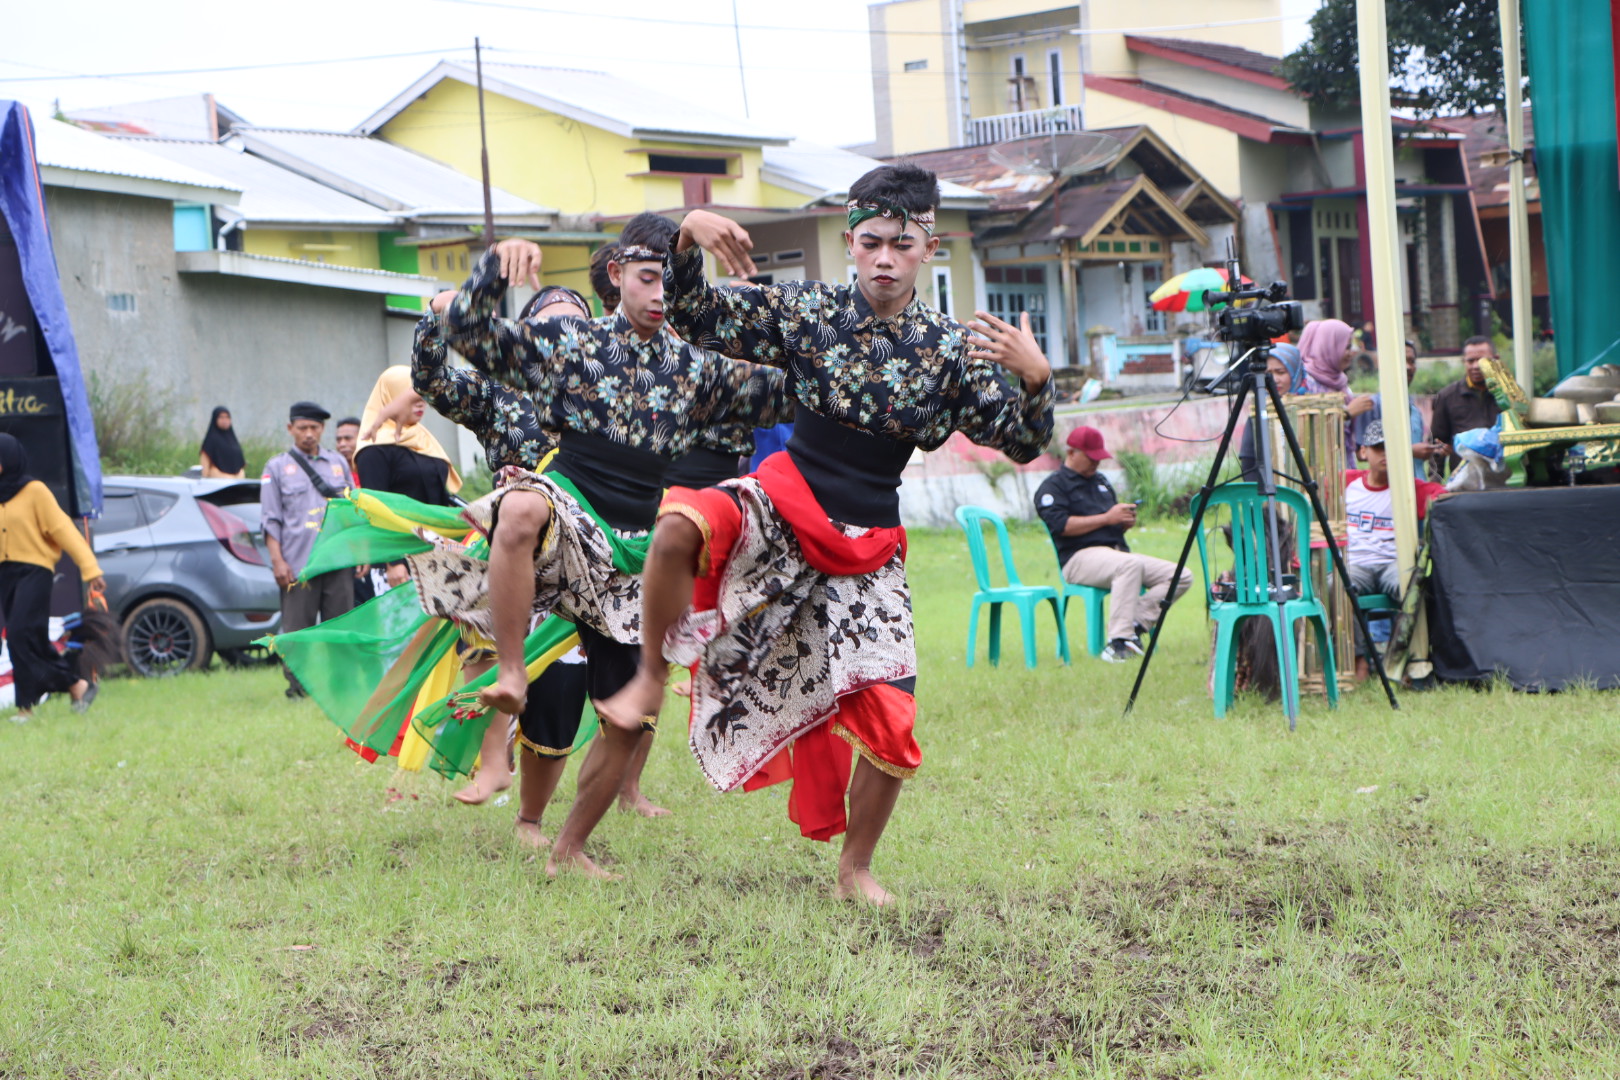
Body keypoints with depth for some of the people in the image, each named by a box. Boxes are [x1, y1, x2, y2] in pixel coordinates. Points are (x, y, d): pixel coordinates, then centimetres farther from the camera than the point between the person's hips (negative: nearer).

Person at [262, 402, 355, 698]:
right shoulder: (277, 467, 8)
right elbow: (271, 520, 4)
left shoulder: (339, 464, 16)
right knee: (297, 626, -4)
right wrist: (277, 560, -5)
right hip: (297, 563, -2)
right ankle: (296, 685, 3)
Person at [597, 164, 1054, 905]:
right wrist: (690, 240, -20)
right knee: (680, 529, -35)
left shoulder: (951, 348, -1)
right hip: (783, 506, -1)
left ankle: (855, 870, 18)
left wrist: (1034, 379, -21)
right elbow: (696, 320, -1)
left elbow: (1020, 444, -1)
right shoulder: (808, 310, -2)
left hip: (867, 544, 1)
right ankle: (651, 678, -10)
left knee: (889, 718, -5)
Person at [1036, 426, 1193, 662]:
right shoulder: (1052, 487, 3)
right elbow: (1061, 525, -13)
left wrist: (1126, 521, 6)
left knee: (1182, 576, -9)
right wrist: (1106, 518, -13)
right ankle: (1118, 641, -44)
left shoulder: (1101, 481, 27)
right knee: (1130, 564, -39)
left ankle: (1136, 624, -20)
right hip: (1080, 557, -8)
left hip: (1117, 552, 8)